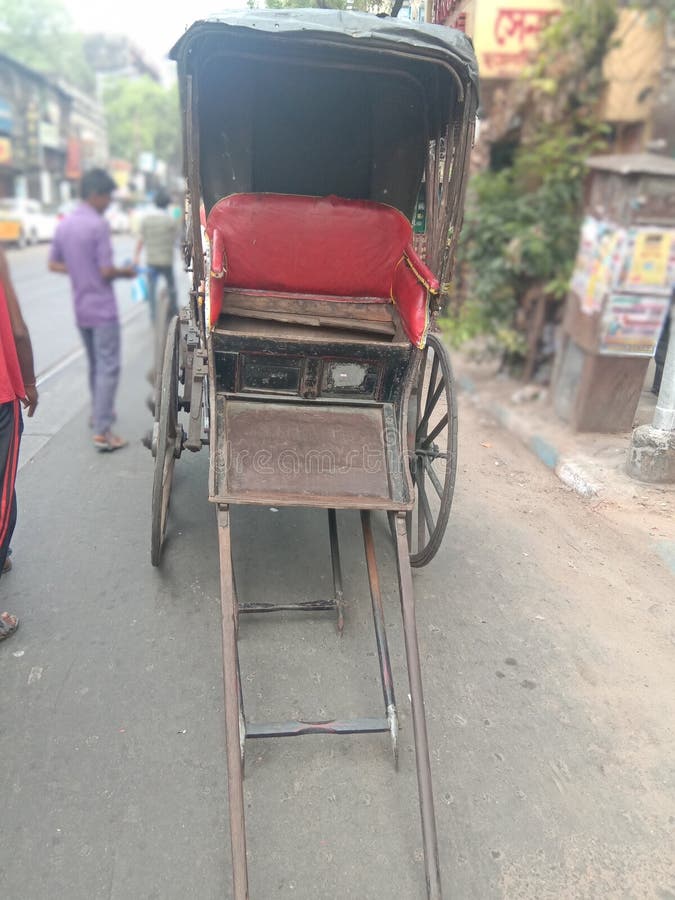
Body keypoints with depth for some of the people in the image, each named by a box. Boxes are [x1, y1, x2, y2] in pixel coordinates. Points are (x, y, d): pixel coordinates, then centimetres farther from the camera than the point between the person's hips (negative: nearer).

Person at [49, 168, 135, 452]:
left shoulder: (63, 225, 8)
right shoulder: (99, 225, -16)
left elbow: (53, 264, 13)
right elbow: (106, 271, -18)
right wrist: (125, 272, 1)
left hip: (80, 309, 8)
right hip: (102, 308, -8)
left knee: (95, 364, 22)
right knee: (108, 367, -6)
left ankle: (99, 413, 36)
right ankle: (102, 431, -8)